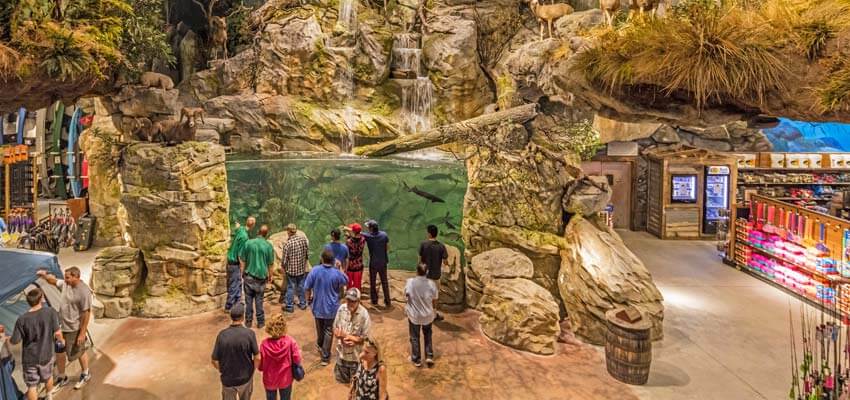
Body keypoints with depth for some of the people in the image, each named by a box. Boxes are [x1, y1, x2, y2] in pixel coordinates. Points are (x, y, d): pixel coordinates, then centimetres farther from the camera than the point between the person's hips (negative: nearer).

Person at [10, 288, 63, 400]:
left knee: (32, 385, 12)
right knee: (48, 376, 28)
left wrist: (8, 340, 12)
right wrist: (61, 341, 6)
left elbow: (15, 341, -11)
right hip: (46, 355, 2)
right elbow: (57, 332, -15)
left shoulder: (22, 319, -18)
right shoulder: (50, 312, -19)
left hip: (29, 358, -2)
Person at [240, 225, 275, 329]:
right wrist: (269, 275, 15)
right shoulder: (268, 246, -6)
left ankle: (248, 321, 15)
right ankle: (260, 322, 13)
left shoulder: (248, 243, -7)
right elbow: (270, 264, 0)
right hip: (261, 276, 0)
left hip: (249, 275, 0)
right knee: (259, 300, 8)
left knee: (249, 299, 8)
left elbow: (242, 261, -3)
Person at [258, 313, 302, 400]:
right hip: (285, 380, 0)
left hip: (270, 380, 0)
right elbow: (297, 359, -17)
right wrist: (299, 351, 3)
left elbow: (260, 366, -14)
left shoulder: (265, 344, -22)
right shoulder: (290, 341, -22)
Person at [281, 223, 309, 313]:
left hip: (291, 269, -4)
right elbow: (308, 253, 2)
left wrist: (283, 267, 5)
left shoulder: (288, 243, -21)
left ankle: (289, 306, 19)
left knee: (290, 287, 9)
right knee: (301, 286, 18)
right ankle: (303, 303, 30)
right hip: (302, 268, 4)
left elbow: (284, 259, -14)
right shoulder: (303, 238, -9)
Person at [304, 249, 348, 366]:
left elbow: (307, 287, -8)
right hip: (331, 307, -2)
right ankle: (325, 357, 11)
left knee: (320, 328, 25)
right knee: (328, 331, 9)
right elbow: (345, 281, 3)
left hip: (318, 306, 2)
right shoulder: (337, 273, -19)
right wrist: (340, 268, 5)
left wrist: (309, 297, 12)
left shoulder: (315, 270, -17)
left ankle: (320, 345, 51)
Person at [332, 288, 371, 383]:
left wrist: (352, 339, -24)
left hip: (356, 355, -4)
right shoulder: (341, 309, -12)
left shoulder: (364, 314, -23)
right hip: (341, 352, 4)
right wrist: (343, 338, -18)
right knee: (342, 379, 23)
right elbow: (335, 328, -1)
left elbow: (366, 337, -16)